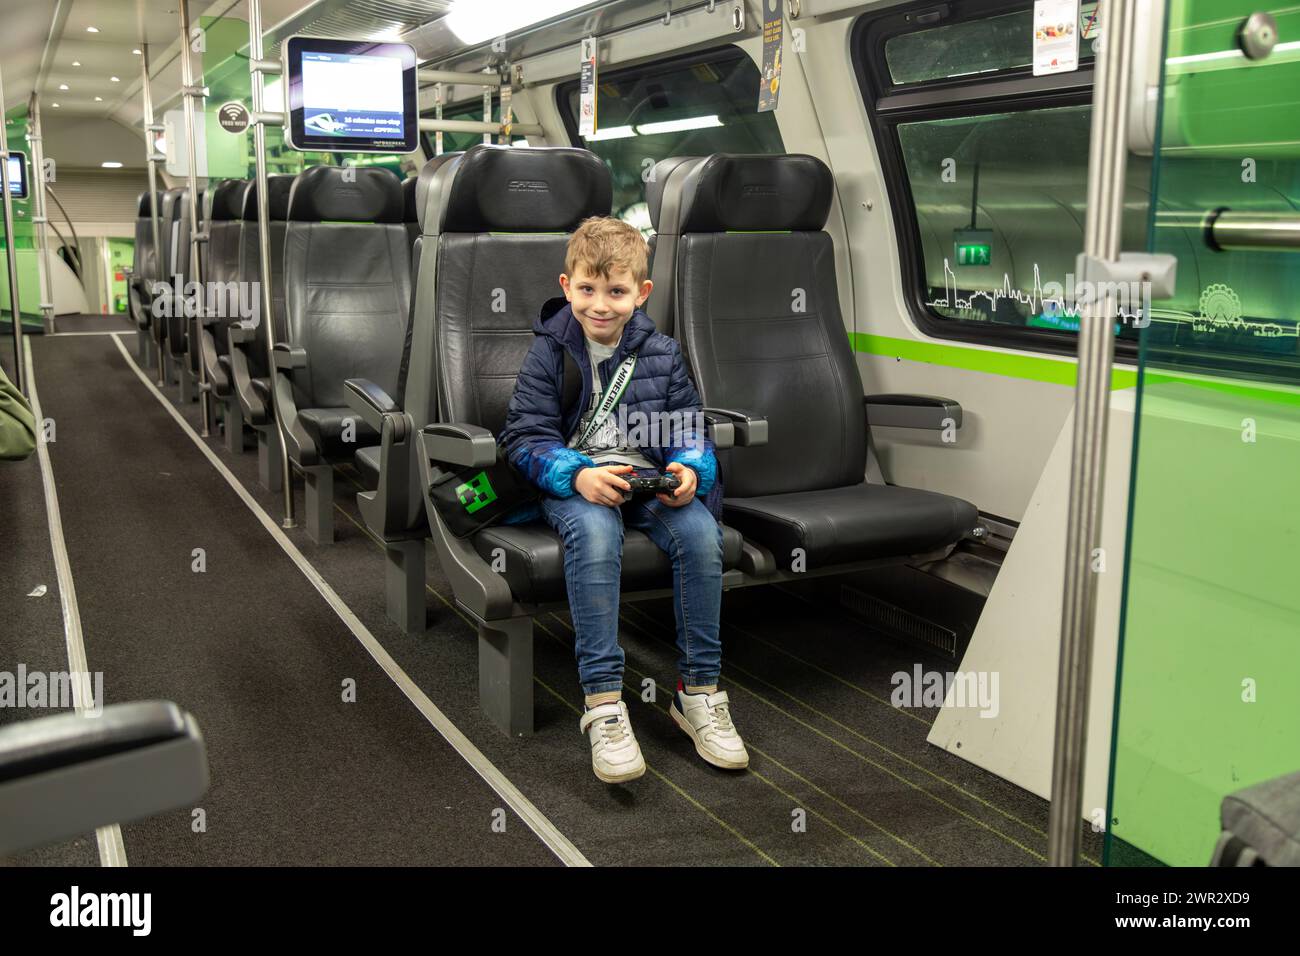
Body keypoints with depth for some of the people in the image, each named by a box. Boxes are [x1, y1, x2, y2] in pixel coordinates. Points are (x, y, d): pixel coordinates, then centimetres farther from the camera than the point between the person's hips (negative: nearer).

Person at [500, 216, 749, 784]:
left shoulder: (661, 354, 10)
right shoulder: (549, 352, 1)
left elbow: (690, 429, 12)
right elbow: (525, 437, -5)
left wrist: (689, 470, -12)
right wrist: (578, 476, -24)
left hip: (647, 475, 3)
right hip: (571, 479, -3)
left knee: (700, 531, -28)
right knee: (595, 534, -38)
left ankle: (699, 692, -15)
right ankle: (602, 702, -34)